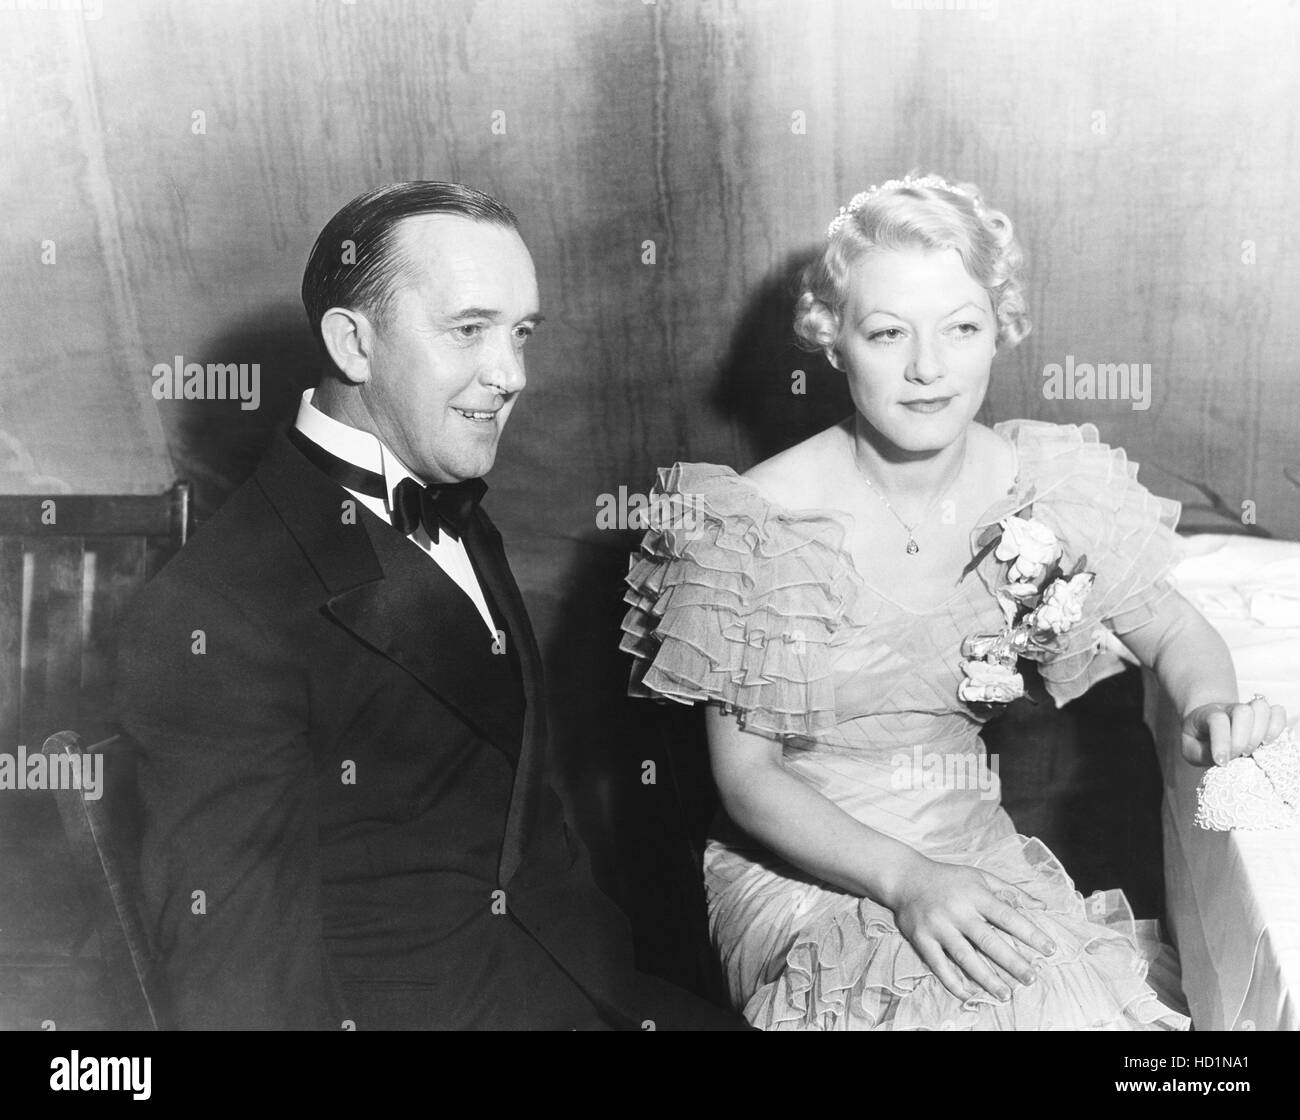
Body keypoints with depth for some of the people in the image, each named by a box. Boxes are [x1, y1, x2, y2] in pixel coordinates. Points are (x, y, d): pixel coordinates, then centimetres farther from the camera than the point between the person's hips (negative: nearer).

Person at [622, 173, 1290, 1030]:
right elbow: (745, 774, -11)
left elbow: (1175, 630, 8)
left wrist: (1212, 706, -15)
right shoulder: (758, 520, -16)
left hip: (978, 855, 4)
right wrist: (903, 878, -23)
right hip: (804, 871, -4)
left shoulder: (1044, 483, -6)